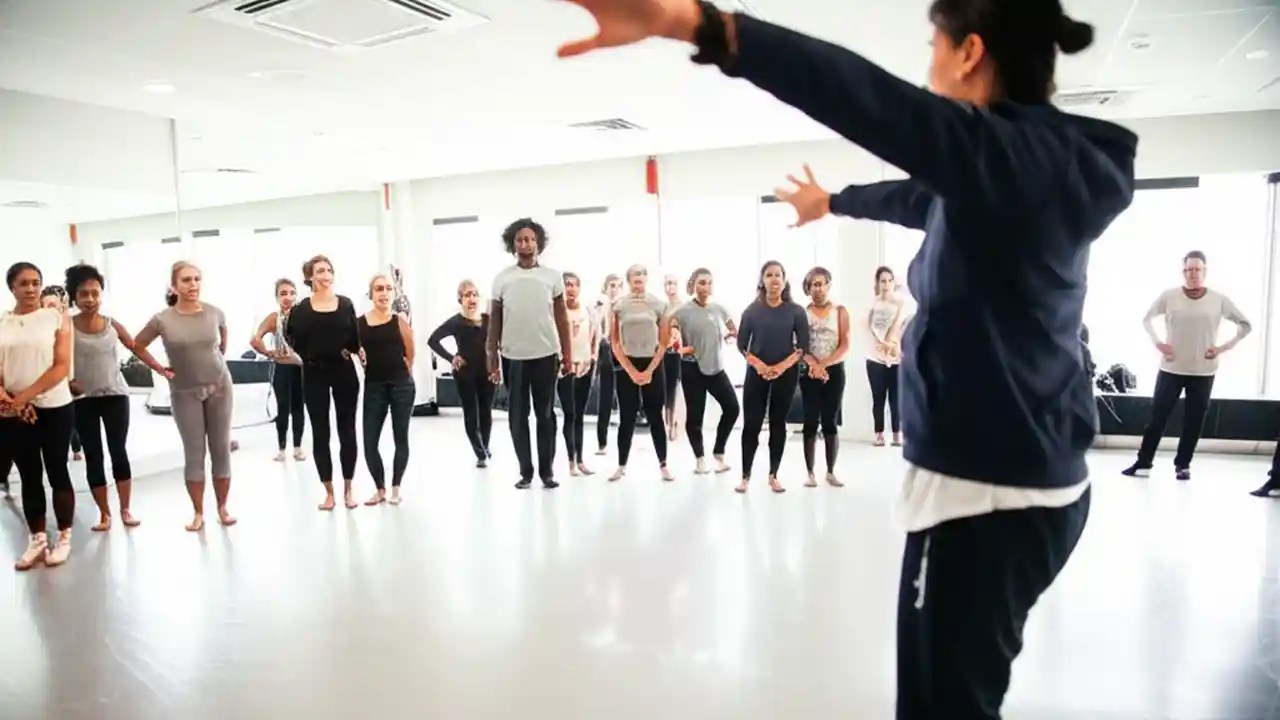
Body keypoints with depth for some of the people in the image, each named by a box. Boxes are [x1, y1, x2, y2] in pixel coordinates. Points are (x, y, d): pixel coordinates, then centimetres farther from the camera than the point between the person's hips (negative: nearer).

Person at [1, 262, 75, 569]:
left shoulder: (57, 317, -1)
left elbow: (62, 366, -8)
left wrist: (26, 395, -17)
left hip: (54, 407, -2)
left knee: (57, 472, 6)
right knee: (29, 477, 10)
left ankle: (64, 537, 17)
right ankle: (37, 539, 20)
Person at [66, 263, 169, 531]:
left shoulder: (112, 325, 0)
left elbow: (137, 348, 8)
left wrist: (159, 368, 1)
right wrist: (68, 382, -19)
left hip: (115, 396, 1)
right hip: (83, 400, -1)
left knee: (119, 452, 3)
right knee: (93, 456, 6)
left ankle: (126, 509, 13)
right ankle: (104, 513, 15)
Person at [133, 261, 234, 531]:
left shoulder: (215, 313, -6)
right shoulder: (162, 319, -10)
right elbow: (137, 345, 6)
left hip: (219, 387, 1)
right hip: (184, 393, -1)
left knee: (221, 450, 5)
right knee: (194, 453, 2)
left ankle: (222, 508, 16)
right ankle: (198, 513, 12)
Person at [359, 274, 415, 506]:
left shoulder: (400, 320, -4)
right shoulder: (360, 322, 0)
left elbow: (410, 354, 0)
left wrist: (398, 373, 6)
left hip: (401, 384, -1)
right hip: (373, 386, 1)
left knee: (400, 438, 7)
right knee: (369, 442, 0)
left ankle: (395, 487, 24)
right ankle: (380, 488, 20)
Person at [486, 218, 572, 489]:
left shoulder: (552, 276, 3)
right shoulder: (502, 278, 3)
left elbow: (562, 319, 6)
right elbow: (494, 321, 5)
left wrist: (567, 355, 1)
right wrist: (492, 358, 1)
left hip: (545, 355, 0)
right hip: (513, 357, 1)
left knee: (545, 415, 6)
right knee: (518, 416, 6)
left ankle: (547, 470, 15)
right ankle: (526, 471, 16)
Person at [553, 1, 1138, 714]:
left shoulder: (1009, 152, -18)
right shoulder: (1052, 161, 12)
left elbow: (873, 101, -34)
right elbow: (922, 195, 27)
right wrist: (833, 200, 43)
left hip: (986, 491, -10)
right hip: (1034, 477, 10)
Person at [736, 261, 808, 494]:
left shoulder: (795, 311, 0)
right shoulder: (752, 310, 1)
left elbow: (803, 346, -2)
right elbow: (742, 344, 1)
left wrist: (782, 366, -14)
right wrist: (760, 365, -13)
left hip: (786, 374, 0)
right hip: (757, 373, 0)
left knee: (778, 424, 8)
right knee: (751, 424, -2)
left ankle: (773, 476, 18)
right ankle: (745, 476, 7)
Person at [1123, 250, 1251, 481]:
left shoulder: (1219, 300, -1)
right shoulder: (1169, 297, -3)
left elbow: (1245, 325, 9)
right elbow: (1147, 319, 12)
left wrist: (1224, 347, -3)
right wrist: (1157, 342, -2)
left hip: (1203, 372, 1)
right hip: (1171, 369, -1)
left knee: (1193, 421, 5)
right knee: (1157, 416, 0)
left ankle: (1183, 465, 17)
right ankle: (1143, 463, 8)